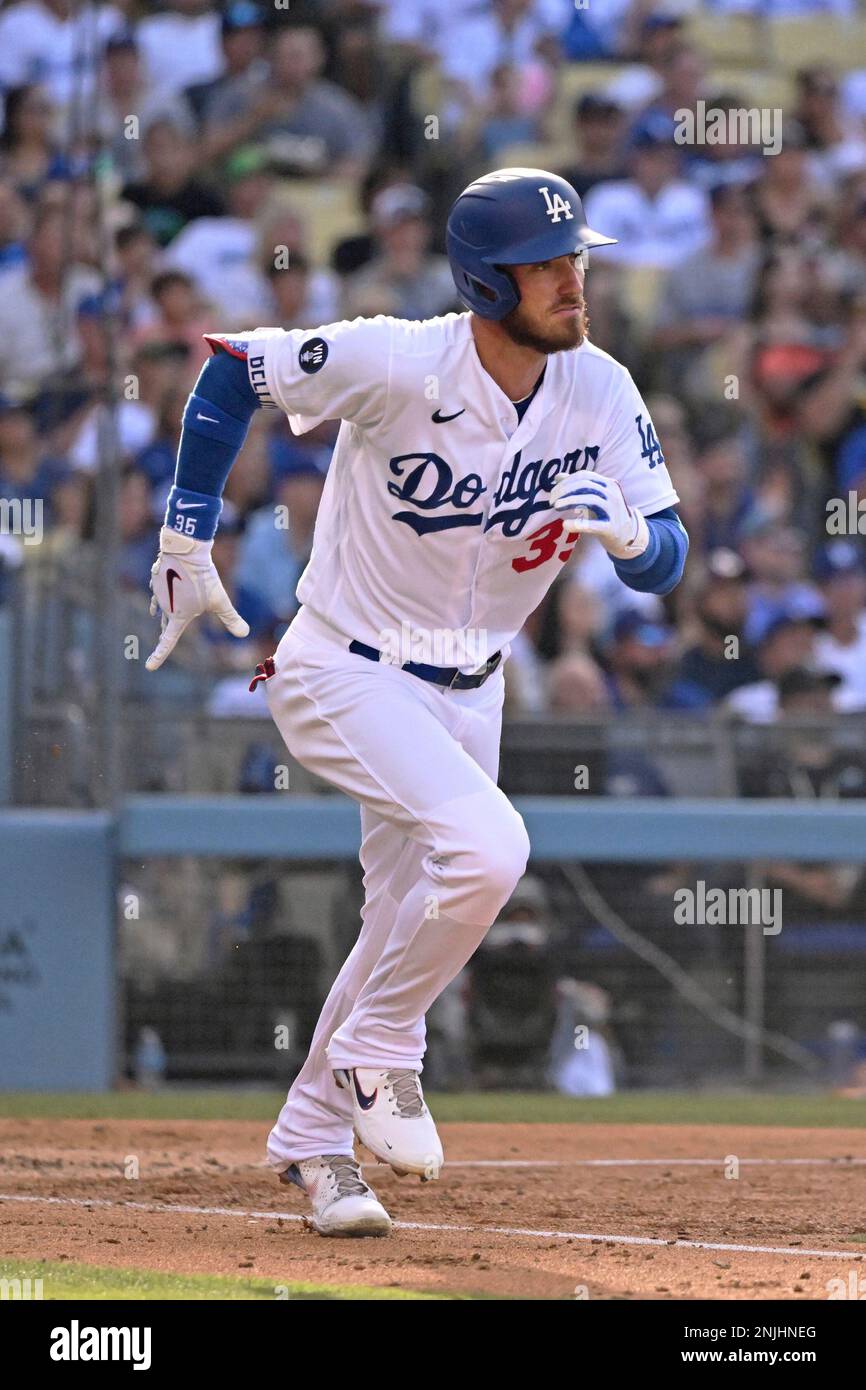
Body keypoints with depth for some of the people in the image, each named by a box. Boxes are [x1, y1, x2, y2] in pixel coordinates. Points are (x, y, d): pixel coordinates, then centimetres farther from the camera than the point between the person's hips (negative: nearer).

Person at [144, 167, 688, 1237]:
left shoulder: (601, 393, -9)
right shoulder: (396, 365, -24)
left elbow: (665, 563, -6)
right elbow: (231, 367, -10)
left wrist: (624, 526, -30)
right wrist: (186, 545, -8)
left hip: (467, 694, 6)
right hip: (342, 674, -6)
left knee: (407, 929, 14)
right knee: (484, 847, -28)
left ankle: (312, 1141, 34)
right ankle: (377, 1055, -6)